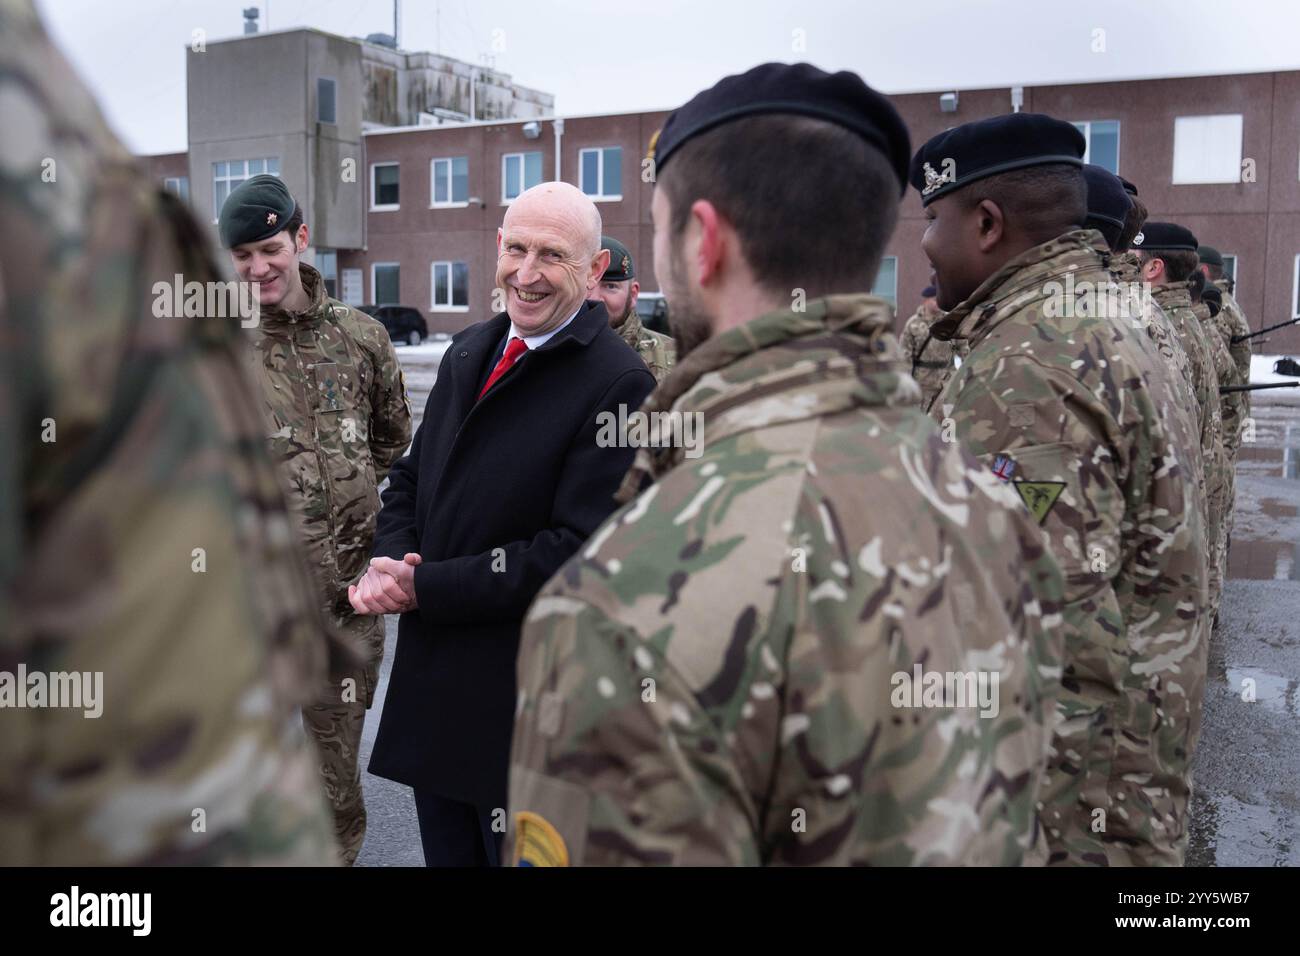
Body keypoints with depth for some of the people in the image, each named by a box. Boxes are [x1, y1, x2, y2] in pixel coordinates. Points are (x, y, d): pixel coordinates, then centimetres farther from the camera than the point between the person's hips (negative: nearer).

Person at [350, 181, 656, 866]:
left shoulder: (618, 384, -17)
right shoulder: (469, 353, 8)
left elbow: (580, 553, -22)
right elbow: (412, 478, 14)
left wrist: (424, 588, -18)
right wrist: (391, 559, -7)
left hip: (527, 705, -7)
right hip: (430, 683, 7)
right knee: (446, 851, 22)